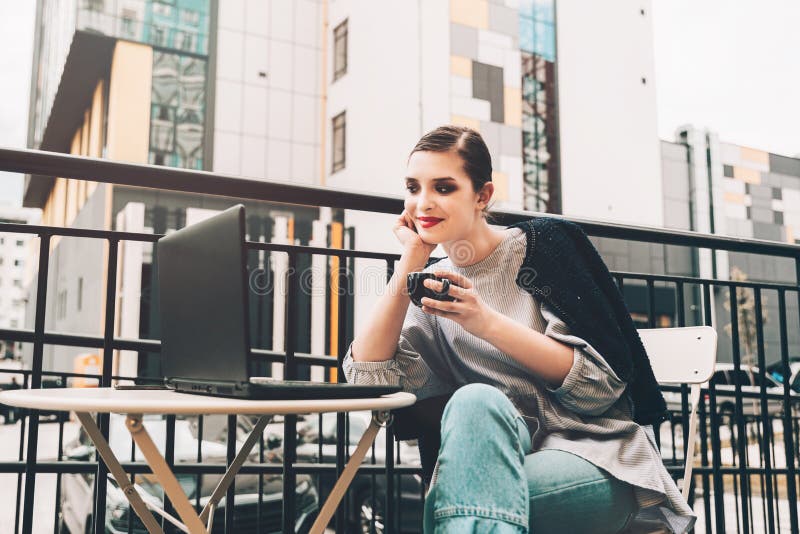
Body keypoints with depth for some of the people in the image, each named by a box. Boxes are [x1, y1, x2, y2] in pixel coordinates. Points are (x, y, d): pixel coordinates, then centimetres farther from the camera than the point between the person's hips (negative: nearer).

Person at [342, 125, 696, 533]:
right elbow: (367, 374, -4)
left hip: (596, 460, -3)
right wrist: (410, 262, -4)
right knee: (475, 401, -30)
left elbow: (602, 384, -10)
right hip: (506, 458, 3)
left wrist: (486, 322, -20)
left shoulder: (543, 248, -3)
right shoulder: (435, 287, 10)